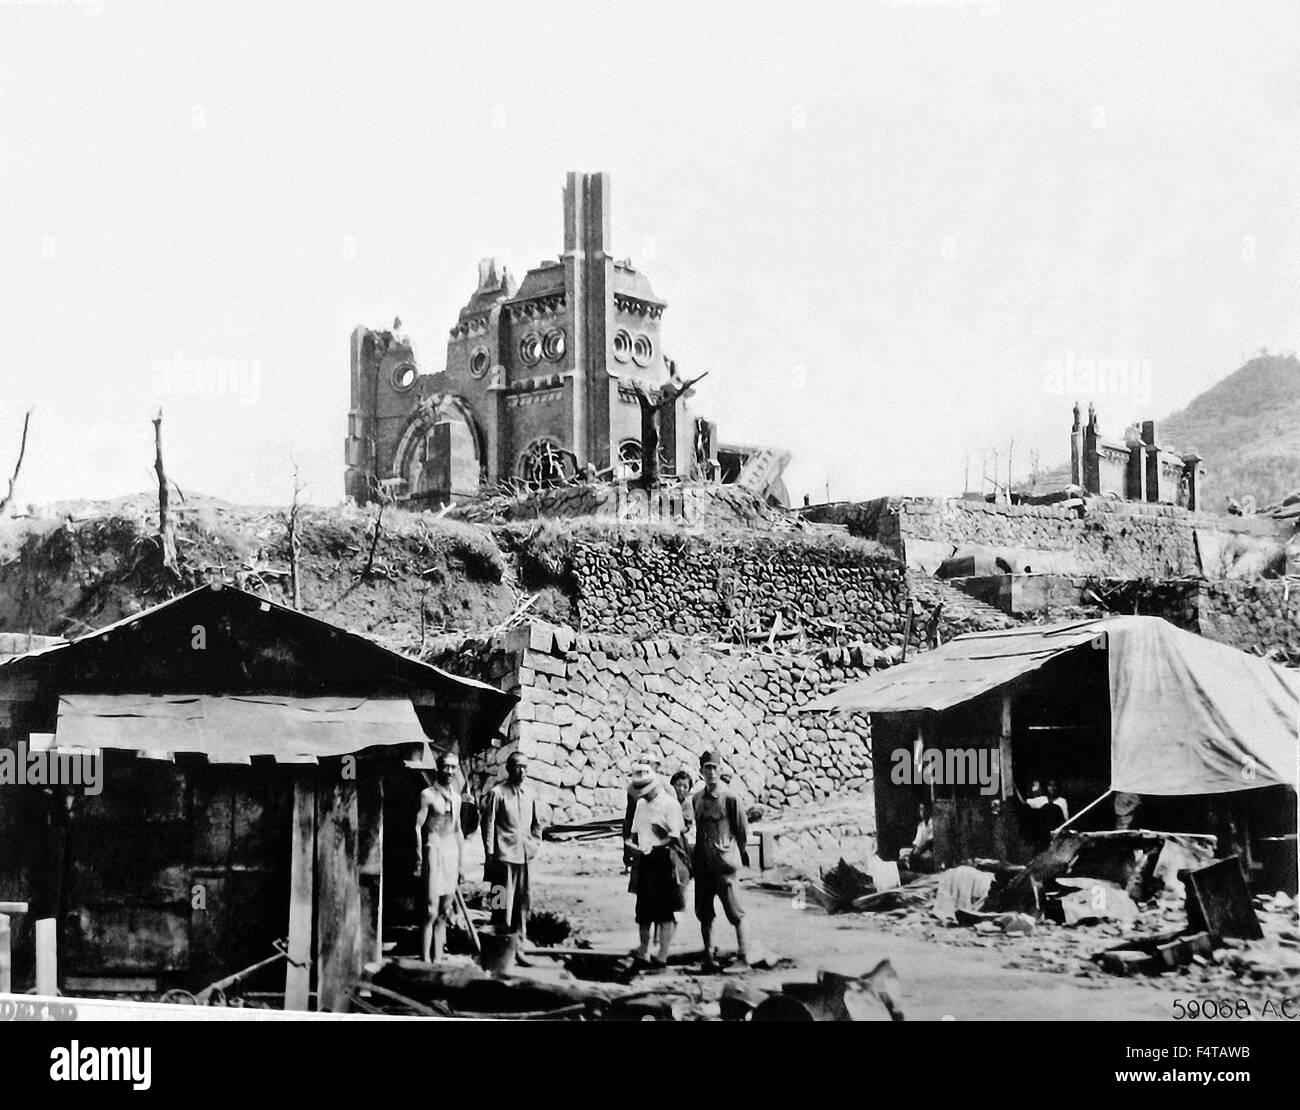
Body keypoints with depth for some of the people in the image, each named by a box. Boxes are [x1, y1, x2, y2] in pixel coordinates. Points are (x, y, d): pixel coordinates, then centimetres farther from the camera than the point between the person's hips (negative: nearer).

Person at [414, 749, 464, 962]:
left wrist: (461, 864, 17)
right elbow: (418, 826, -6)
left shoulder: (456, 797, 15)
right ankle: (426, 959, -7)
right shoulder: (428, 794, -4)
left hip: (453, 851, 6)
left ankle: (438, 958, 10)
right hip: (434, 851, -6)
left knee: (445, 912, 6)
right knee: (432, 911, -9)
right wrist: (419, 859, -11)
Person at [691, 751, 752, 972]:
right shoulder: (697, 799, 9)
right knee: (704, 914, 9)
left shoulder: (730, 798, -8)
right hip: (702, 866, 6)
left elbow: (743, 830, -2)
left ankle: (745, 956, -1)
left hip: (726, 865, -6)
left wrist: (739, 855, 4)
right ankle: (709, 956, 17)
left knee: (736, 913, -5)